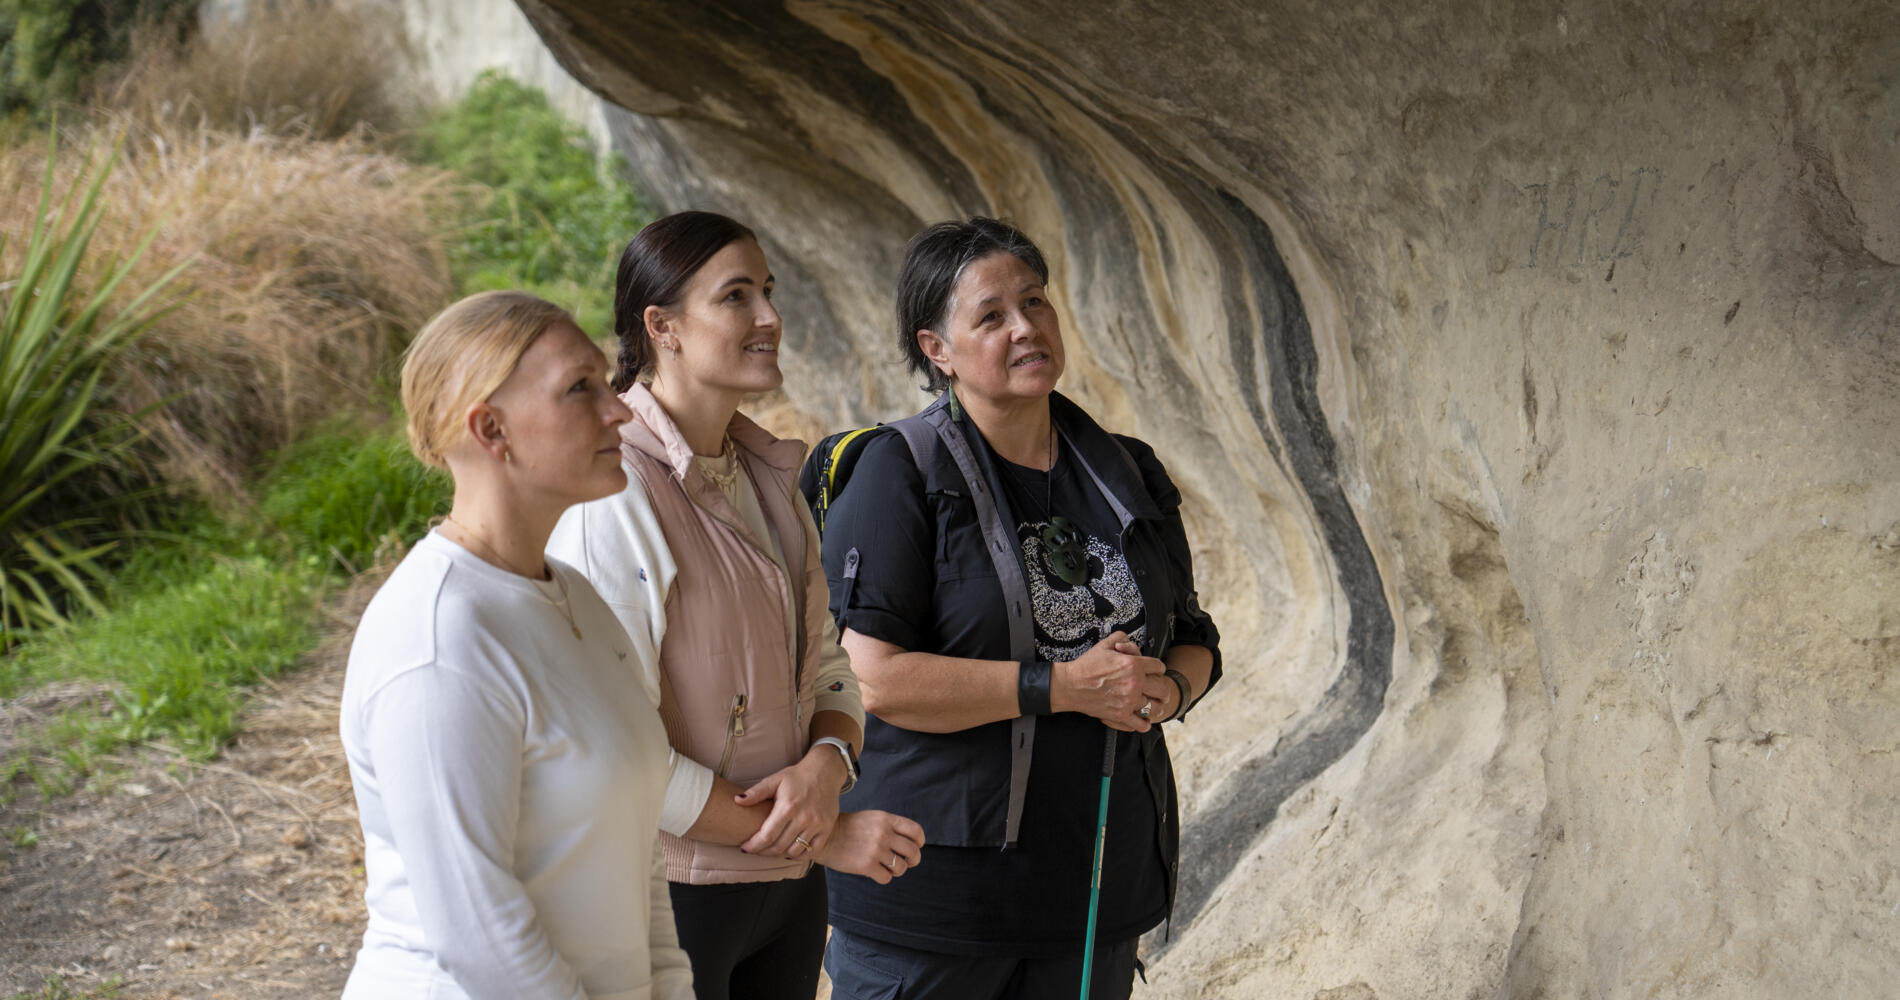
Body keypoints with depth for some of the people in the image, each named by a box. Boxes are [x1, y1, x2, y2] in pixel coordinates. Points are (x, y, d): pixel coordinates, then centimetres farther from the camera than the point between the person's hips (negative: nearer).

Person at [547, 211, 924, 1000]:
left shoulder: (767, 475, 8)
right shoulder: (614, 493, -17)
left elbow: (828, 671, 11)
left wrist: (827, 765, -12)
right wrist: (822, 839, -16)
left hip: (789, 890, 7)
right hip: (672, 895, -7)